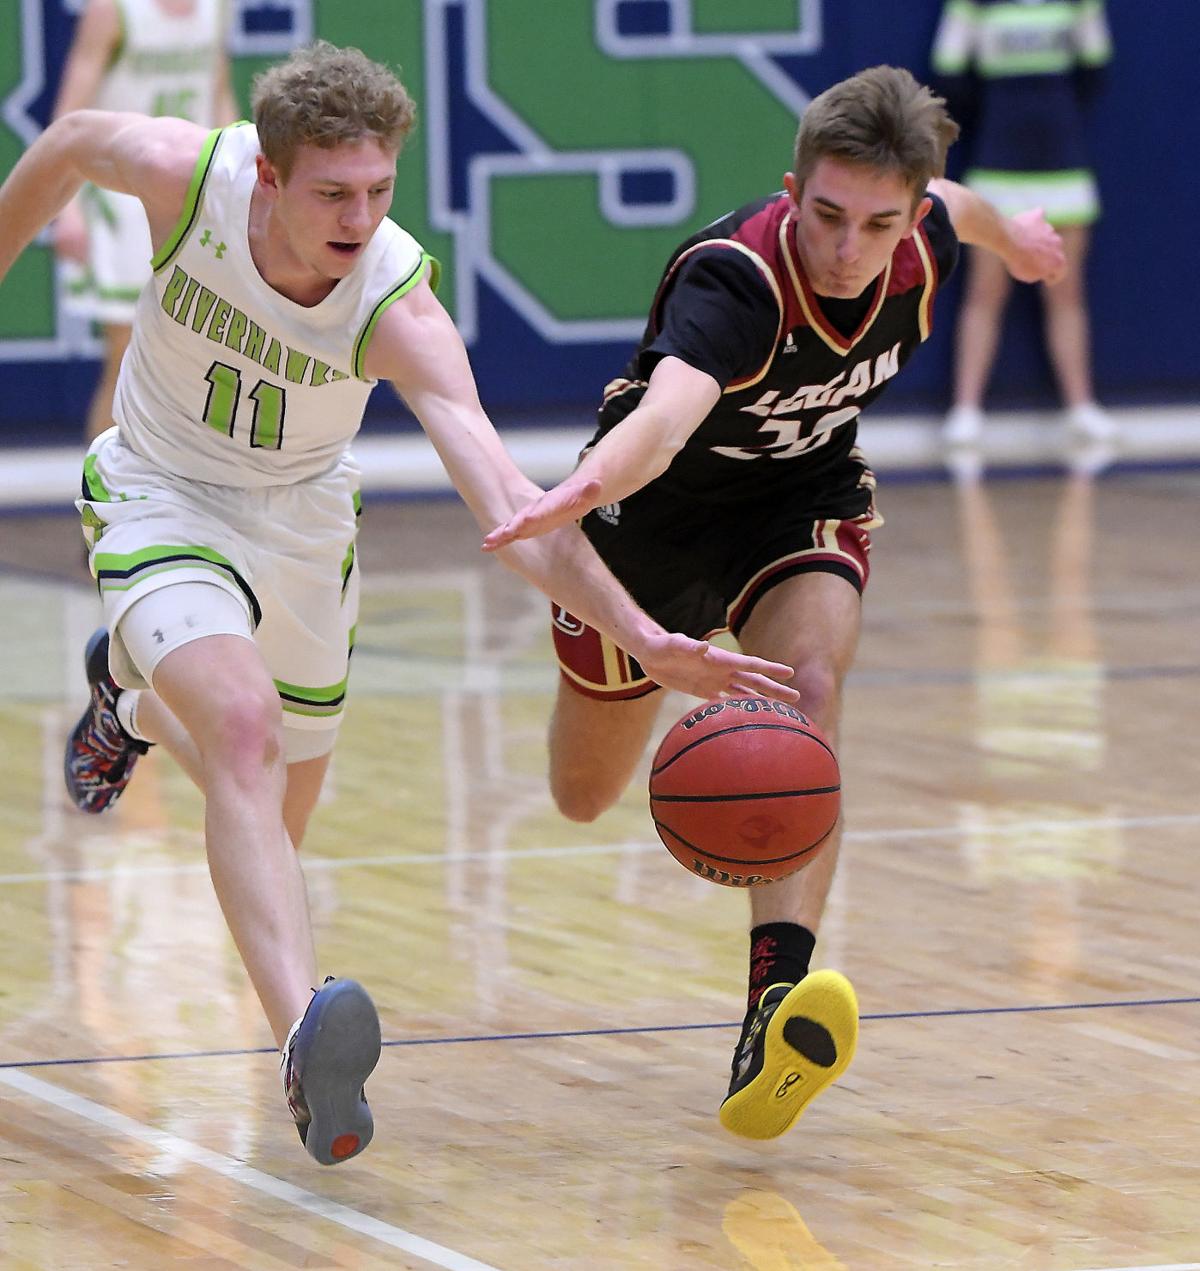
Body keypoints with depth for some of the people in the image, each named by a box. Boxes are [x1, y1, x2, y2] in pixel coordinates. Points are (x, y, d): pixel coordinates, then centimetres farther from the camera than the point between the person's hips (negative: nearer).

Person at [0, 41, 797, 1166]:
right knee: (242, 720, -30)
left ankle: (132, 691, 51)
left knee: (270, 820, 16)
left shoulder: (397, 305, -31)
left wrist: (642, 637, -52)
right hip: (160, 495, -2)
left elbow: (506, 501, -39)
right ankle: (306, 1039, -47)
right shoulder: (185, 175, -29)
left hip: (301, 516, 2)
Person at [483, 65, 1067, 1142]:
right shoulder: (731, 281, -39)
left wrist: (1009, 232, 30)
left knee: (809, 688, -31)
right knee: (585, 797, 15)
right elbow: (668, 409, -60)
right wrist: (585, 489, -82)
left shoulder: (921, 242, -21)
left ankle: (778, 997, -44)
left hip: (808, 498, 2)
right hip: (661, 505, -2)